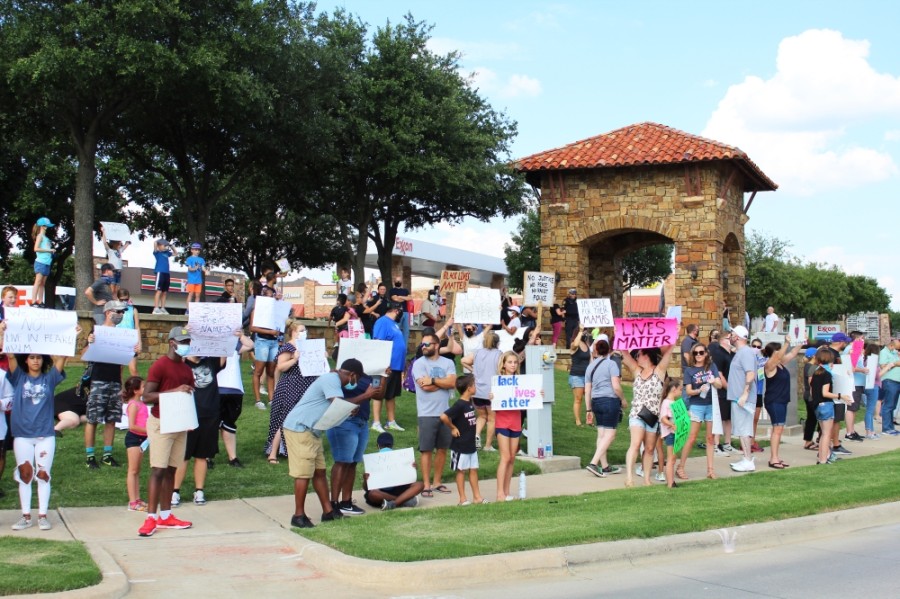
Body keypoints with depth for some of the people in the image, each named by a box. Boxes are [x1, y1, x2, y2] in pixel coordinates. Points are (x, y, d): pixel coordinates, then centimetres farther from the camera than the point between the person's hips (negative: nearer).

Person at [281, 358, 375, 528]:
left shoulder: (334, 379, 17)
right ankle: (299, 516, 0)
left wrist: (354, 406, 2)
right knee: (304, 473, -7)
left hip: (312, 431, 11)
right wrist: (364, 396, -16)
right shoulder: (331, 379, -16)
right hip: (299, 428, -11)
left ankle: (328, 511, 17)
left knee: (319, 471, 12)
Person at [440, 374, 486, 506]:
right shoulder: (459, 405, -21)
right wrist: (453, 428, -18)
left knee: (473, 469, 12)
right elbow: (444, 417, -30)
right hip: (460, 445, -8)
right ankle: (462, 499, 9)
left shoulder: (470, 402, 6)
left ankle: (477, 496, 19)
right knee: (461, 471, 2)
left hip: (471, 444, 8)